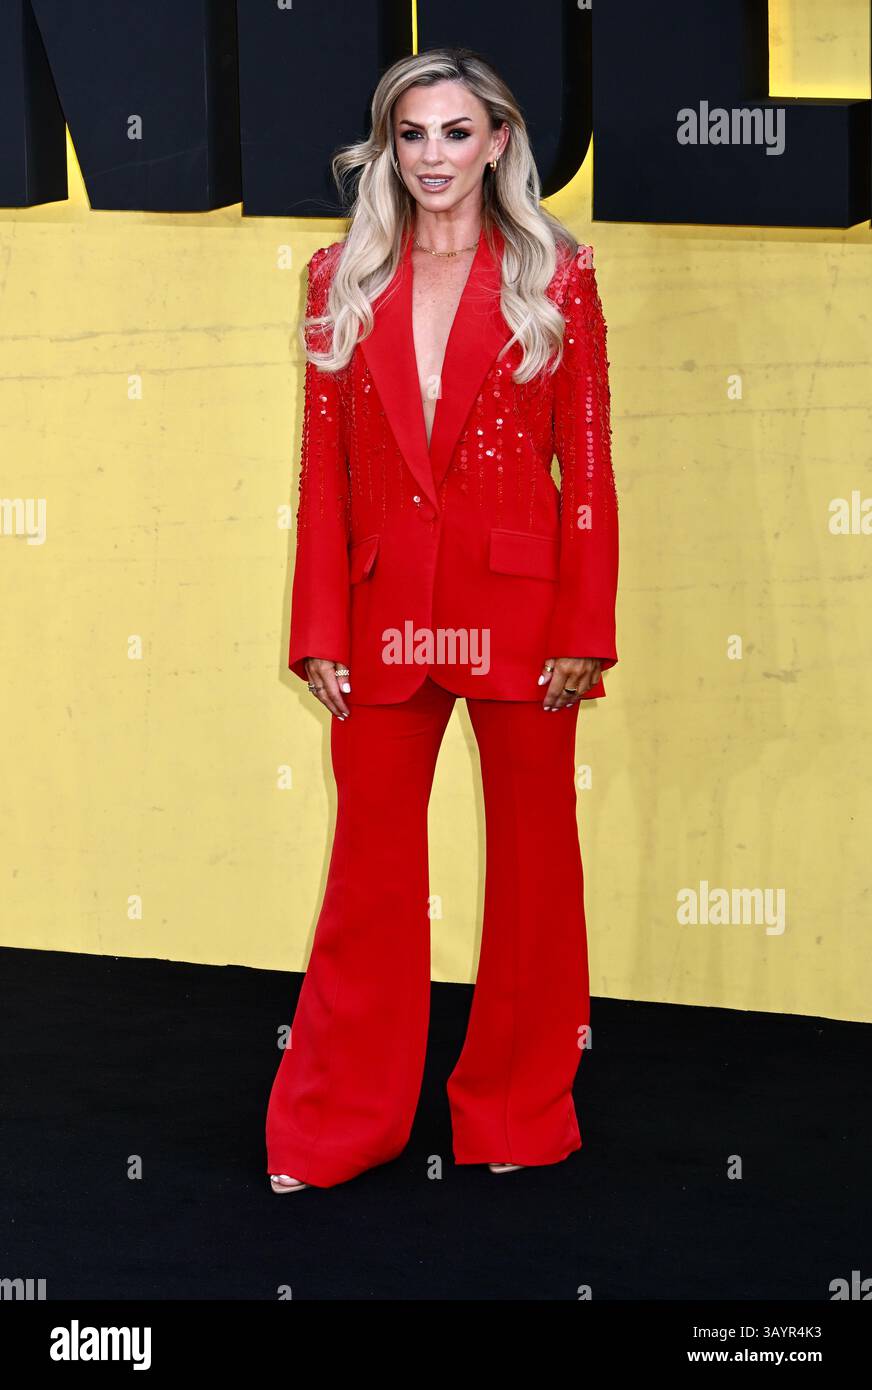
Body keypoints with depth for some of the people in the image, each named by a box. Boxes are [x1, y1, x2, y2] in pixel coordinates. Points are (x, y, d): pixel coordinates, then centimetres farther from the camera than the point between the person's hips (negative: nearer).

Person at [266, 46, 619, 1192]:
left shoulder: (556, 276, 1)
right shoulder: (342, 280, 7)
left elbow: (589, 465, -1)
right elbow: (323, 468, 5)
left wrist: (585, 628, -8)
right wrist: (319, 631, -1)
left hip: (520, 606, -1)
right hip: (384, 610, 2)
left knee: (532, 859, 8)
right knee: (371, 863, 8)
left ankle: (520, 1115, 24)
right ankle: (336, 1125, 20)